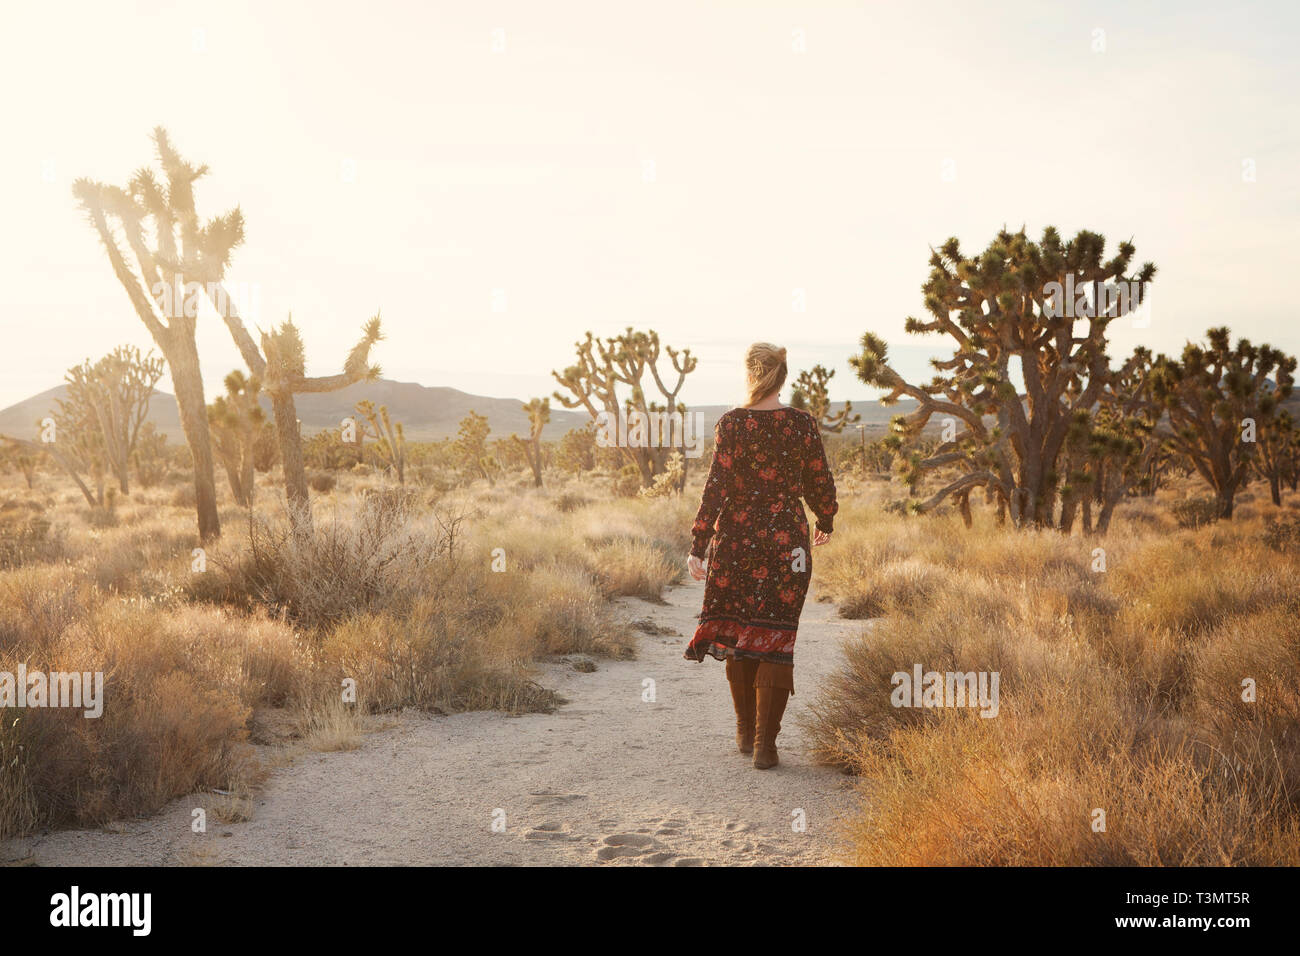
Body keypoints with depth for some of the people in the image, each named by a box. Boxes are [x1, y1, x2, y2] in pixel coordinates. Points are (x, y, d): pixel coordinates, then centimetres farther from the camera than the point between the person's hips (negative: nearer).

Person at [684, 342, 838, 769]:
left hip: (736, 538, 0)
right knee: (775, 638, 3)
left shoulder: (731, 423, -7)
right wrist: (826, 522, 25)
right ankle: (764, 742, -2)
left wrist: (698, 546, -8)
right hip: (786, 541, 0)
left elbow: (716, 488, -11)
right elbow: (820, 484, 6)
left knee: (737, 634, 14)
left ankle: (746, 732, 24)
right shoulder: (804, 424, -2)